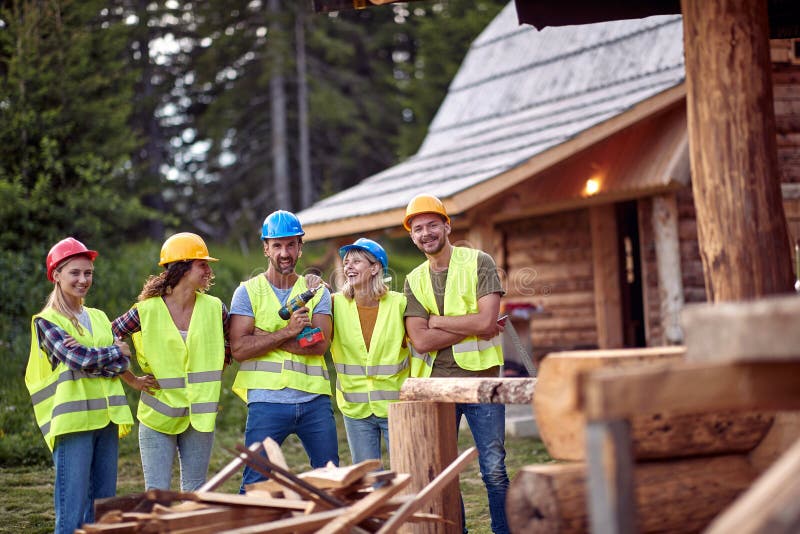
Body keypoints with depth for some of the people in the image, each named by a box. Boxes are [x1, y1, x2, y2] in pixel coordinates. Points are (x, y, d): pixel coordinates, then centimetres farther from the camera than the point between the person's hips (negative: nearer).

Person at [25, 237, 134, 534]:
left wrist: (89, 359, -12)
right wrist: (114, 351, 1)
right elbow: (80, 359, -14)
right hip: (73, 420, -6)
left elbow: (123, 362, 4)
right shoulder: (46, 321, -1)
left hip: (106, 418, 6)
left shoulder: (99, 318, 17)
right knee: (73, 506, -6)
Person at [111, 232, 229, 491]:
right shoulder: (147, 311, -9)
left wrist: (216, 371, 8)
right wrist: (133, 380, -3)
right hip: (158, 415, -3)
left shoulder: (214, 308, 1)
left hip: (199, 416, 3)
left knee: (195, 492, 8)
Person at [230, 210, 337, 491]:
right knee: (255, 483, -3)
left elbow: (321, 343, -5)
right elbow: (239, 348, -7)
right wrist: (287, 332, -15)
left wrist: (264, 337, -10)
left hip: (314, 400, 2)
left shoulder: (316, 291, 11)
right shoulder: (248, 292, 6)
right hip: (267, 401, -2)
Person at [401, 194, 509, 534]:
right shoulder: (414, 281, 8)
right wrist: (471, 327, -11)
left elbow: (486, 321, -14)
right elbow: (421, 341, -5)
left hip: (480, 380, -3)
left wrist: (436, 320, -7)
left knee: (494, 470, -3)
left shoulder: (479, 263, -1)